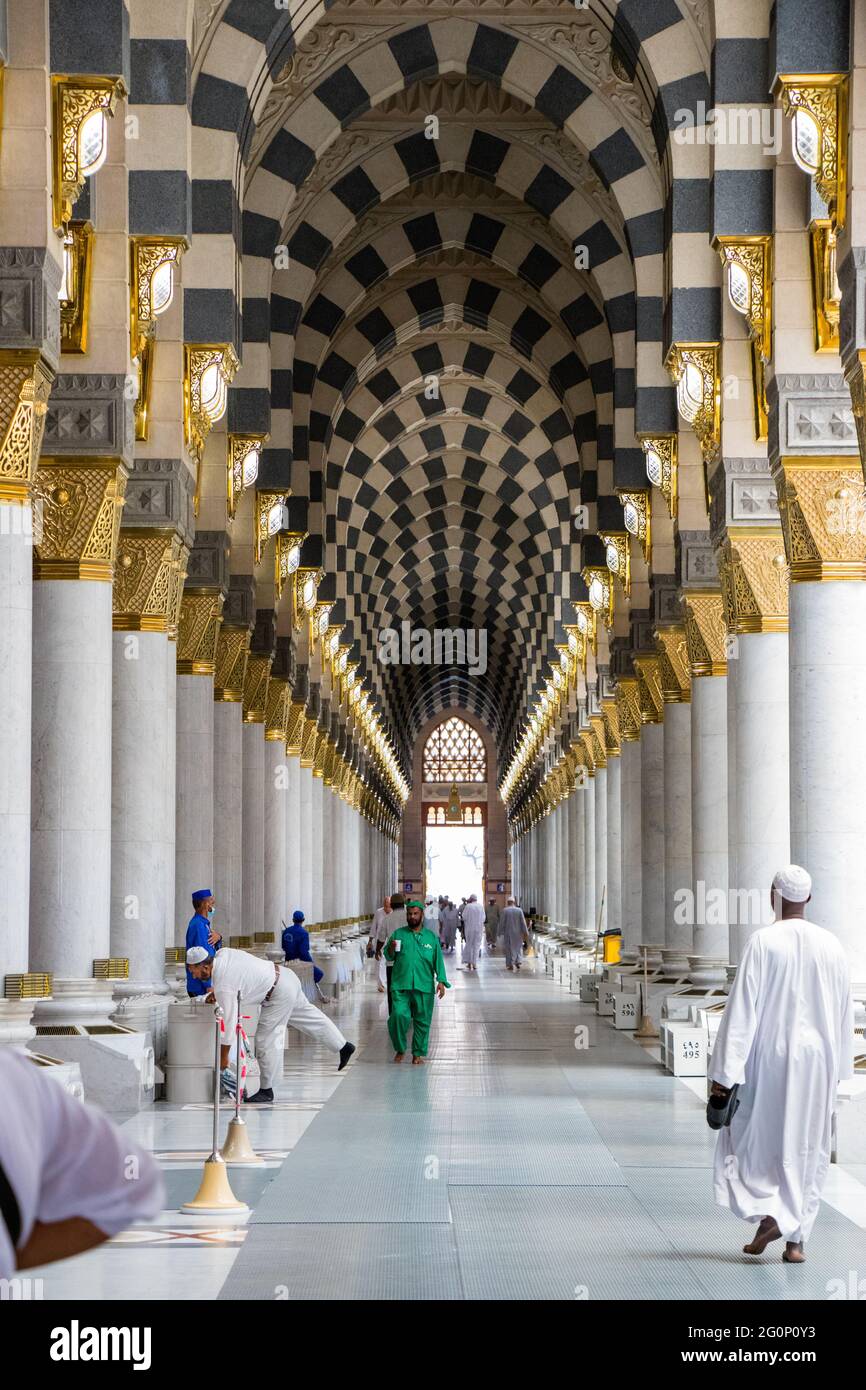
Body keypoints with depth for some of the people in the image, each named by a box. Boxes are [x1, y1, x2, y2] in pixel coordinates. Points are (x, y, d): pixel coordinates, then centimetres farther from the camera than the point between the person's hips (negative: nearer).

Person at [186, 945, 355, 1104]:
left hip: (279, 995, -9)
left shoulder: (223, 987, -24)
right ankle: (343, 1046, 41)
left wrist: (224, 1056, -9)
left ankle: (267, 1090, 8)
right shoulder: (223, 953, -2)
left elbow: (229, 1021, -20)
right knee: (306, 1013, 26)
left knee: (266, 1040, -1)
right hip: (285, 975, 9)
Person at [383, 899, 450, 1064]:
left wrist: (441, 981, -1)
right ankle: (400, 1049, 4)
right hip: (401, 986, -1)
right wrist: (391, 948, -11)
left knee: (422, 1021, 4)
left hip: (424, 987, 1)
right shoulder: (398, 934, 8)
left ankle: (418, 1054, 18)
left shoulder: (431, 937, 8)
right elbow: (388, 956, 11)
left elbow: (438, 960, 8)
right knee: (399, 1015, -15)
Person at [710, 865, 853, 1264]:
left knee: (752, 1138, 13)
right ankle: (796, 1238, 11)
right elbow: (842, 1012, 9)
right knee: (806, 1147, 11)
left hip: (769, 1057, -3)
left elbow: (742, 1010, -14)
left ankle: (768, 1214, -5)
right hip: (816, 1059, 4)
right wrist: (838, 1067, 21)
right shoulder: (830, 946, 1)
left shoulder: (762, 942, -12)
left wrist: (724, 1072, -12)